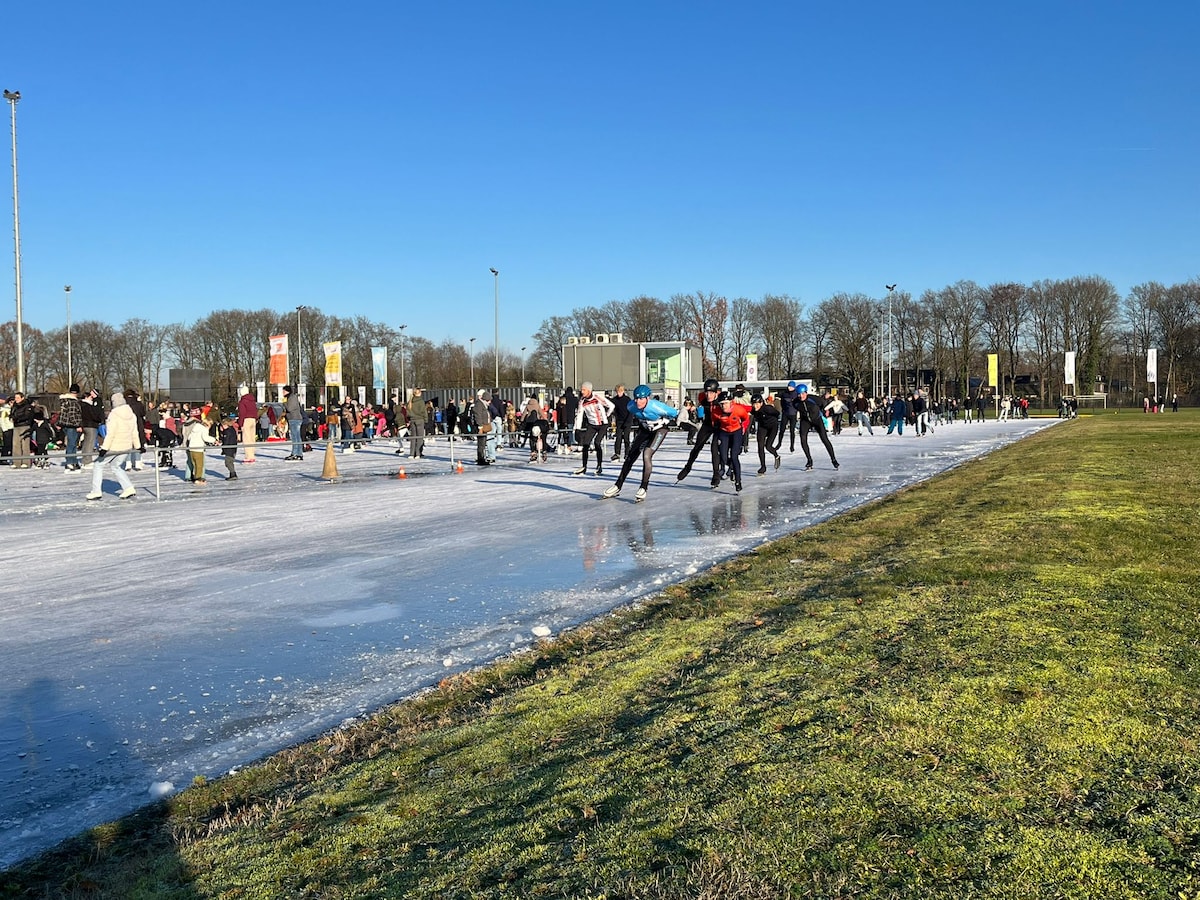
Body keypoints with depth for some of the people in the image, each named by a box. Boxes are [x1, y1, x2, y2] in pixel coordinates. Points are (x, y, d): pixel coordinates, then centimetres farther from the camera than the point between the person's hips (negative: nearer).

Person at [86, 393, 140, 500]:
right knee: (116, 467, 22)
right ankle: (129, 488, 7)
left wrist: (104, 448, -21)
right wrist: (137, 446, 22)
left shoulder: (114, 415, -16)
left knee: (98, 465, 10)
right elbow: (134, 432, 13)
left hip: (113, 447, -7)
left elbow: (110, 434, -21)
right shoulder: (132, 415, 5)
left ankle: (96, 492, 8)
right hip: (127, 447, 7)